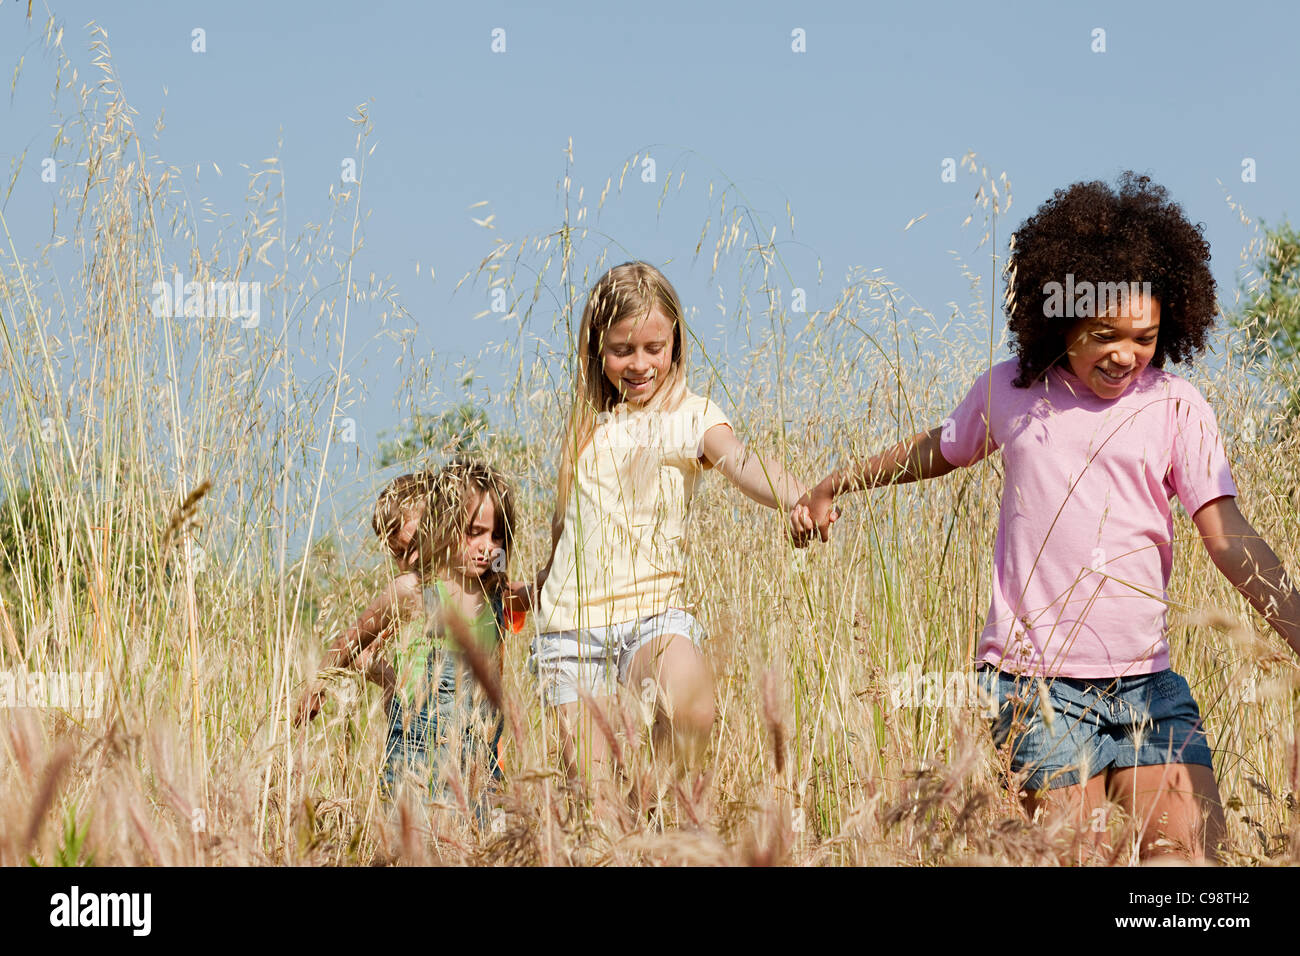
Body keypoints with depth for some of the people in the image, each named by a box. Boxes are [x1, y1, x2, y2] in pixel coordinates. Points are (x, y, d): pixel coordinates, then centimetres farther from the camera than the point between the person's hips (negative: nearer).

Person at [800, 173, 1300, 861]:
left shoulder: (1176, 408, 3)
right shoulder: (1010, 392, 5)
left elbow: (1231, 540, -4)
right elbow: (939, 451, 27)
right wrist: (833, 486, 36)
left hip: (1146, 683, 2)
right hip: (1035, 682, -2)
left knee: (1195, 850, -9)